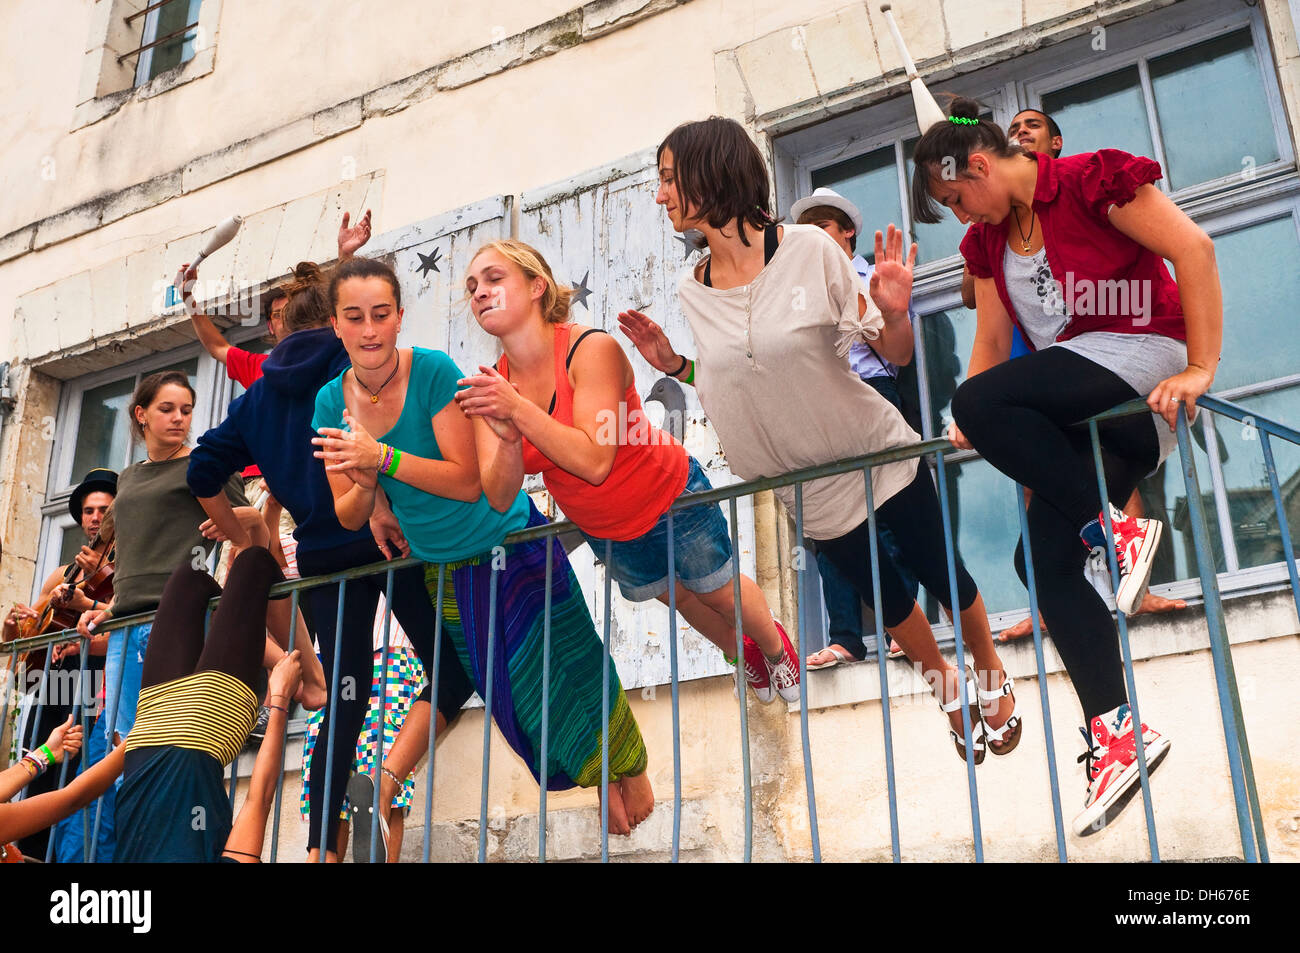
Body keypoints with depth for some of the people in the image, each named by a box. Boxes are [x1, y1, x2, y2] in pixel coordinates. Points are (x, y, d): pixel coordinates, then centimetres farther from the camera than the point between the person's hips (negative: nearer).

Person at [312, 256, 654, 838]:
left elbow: (467, 481, -25)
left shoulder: (433, 371, -22)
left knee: (562, 671, 4)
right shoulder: (331, 403, -6)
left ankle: (629, 767, 32)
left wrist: (383, 457, -35)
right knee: (503, 694, 17)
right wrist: (365, 488, -26)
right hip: (442, 568, 6)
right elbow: (347, 516, -4)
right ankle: (597, 780, 39)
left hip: (510, 546, -5)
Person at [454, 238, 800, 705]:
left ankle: (774, 645, 51)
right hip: (604, 531, 6)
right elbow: (500, 498, -22)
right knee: (674, 596, 29)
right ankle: (740, 650, 60)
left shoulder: (592, 349, -31)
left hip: (671, 501, -6)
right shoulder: (490, 386, -17)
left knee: (719, 591, 17)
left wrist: (518, 409, -45)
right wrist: (507, 438, -41)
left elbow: (595, 462, -40)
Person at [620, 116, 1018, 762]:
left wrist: (894, 314, -33)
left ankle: (991, 673, 41)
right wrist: (673, 364, -7)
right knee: (881, 595, 19)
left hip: (877, 454, -3)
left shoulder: (809, 249, -17)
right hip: (810, 489, 3)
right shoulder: (693, 293, -5)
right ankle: (945, 686, 47)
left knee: (939, 573, 11)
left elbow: (894, 353, -12)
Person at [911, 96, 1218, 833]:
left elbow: (1193, 248, -15)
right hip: (1078, 408, 8)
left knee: (981, 402, -30)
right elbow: (994, 342, 14)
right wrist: (974, 432, 1)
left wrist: (1201, 369, -21)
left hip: (1139, 365, -8)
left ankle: (1117, 531, -22)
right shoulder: (987, 240, 15)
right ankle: (1117, 731, -4)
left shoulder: (1091, 180, -7)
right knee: (1049, 564, -6)